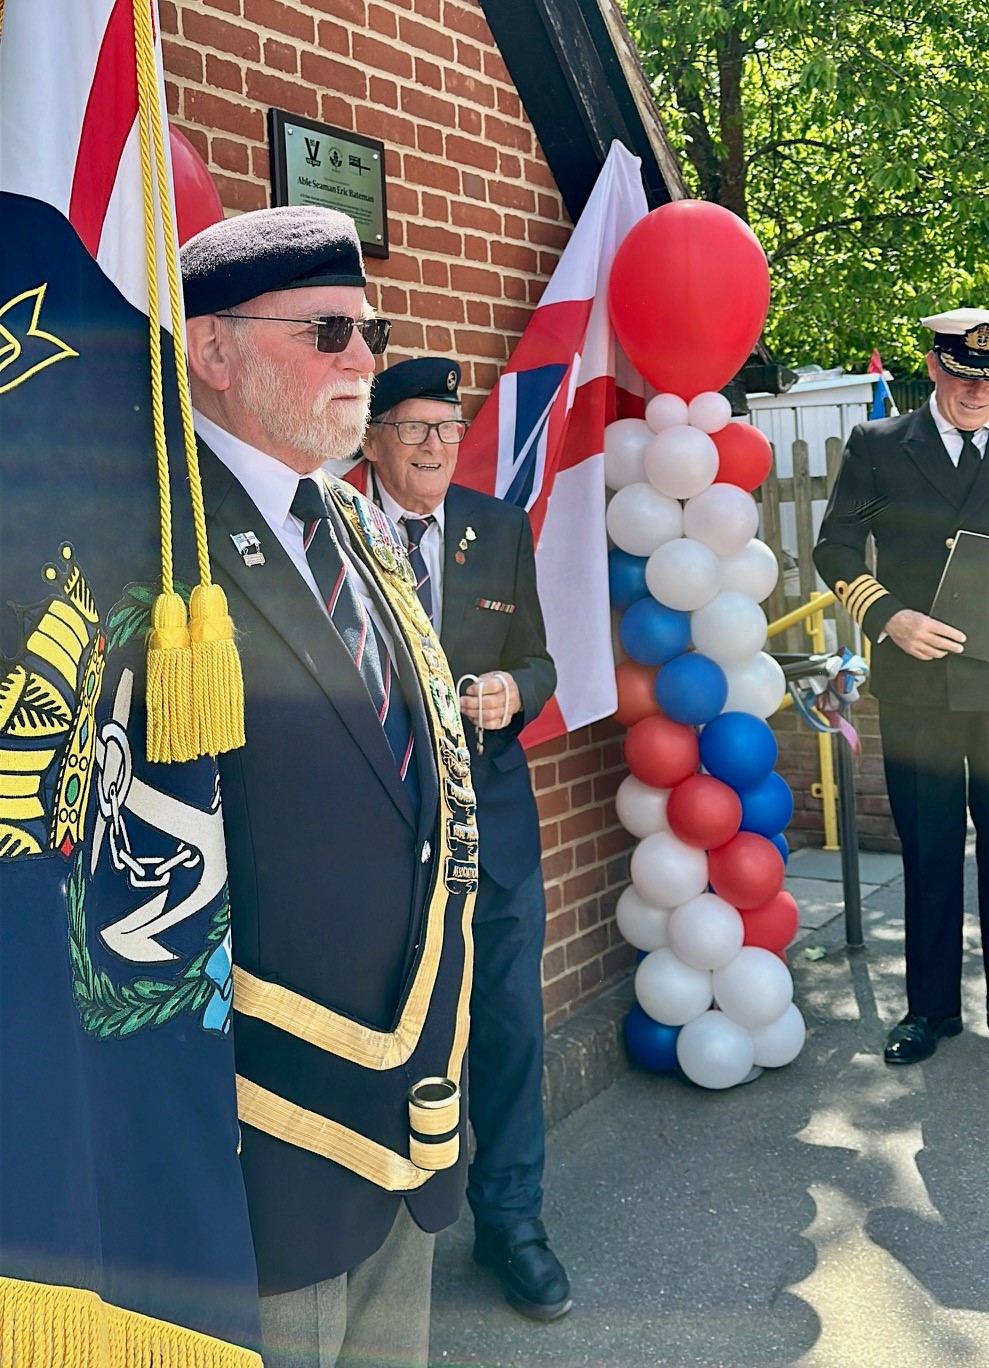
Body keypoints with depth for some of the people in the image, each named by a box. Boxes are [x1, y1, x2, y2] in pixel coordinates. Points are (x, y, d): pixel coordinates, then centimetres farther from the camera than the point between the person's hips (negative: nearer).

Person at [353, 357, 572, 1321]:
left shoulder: (502, 528, 8)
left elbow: (534, 660, 10)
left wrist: (514, 691, -12)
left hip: (489, 808, 3)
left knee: (510, 1015, 7)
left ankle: (509, 1215, 28)